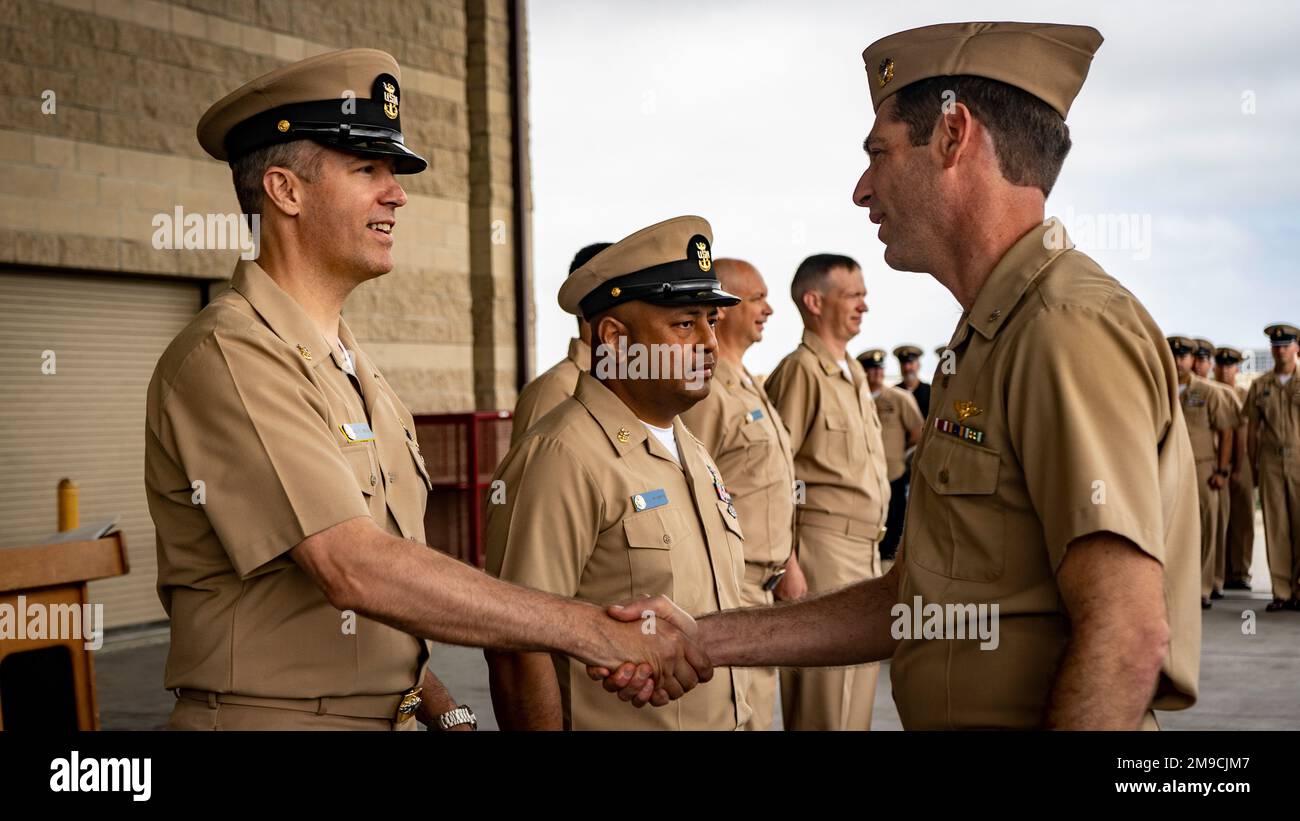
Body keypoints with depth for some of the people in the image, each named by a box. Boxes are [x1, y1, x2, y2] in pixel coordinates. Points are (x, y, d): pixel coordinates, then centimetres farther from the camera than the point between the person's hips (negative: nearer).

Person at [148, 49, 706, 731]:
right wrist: (590, 630, -26)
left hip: (388, 713, 8)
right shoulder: (227, 357, -17)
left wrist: (442, 710, 2)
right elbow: (354, 568, -26)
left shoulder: (353, 368, 12)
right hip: (271, 715, -8)